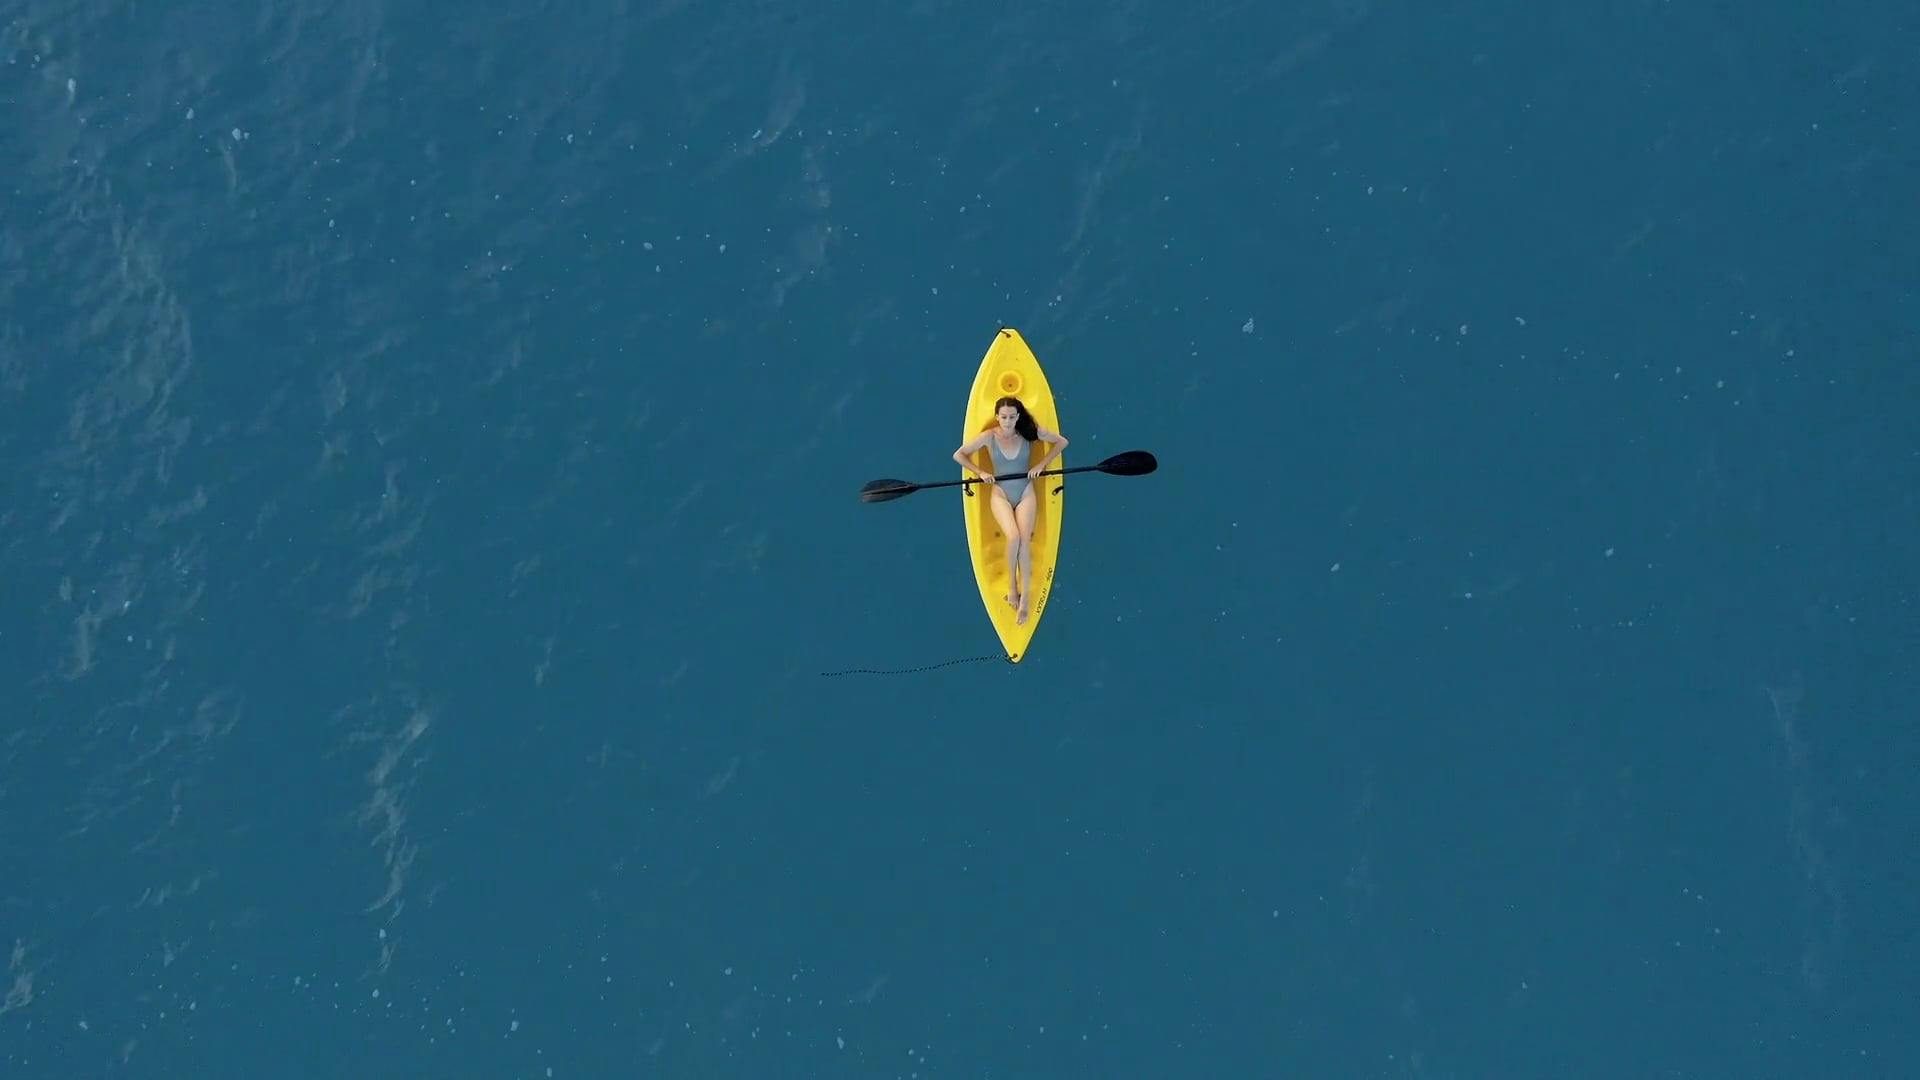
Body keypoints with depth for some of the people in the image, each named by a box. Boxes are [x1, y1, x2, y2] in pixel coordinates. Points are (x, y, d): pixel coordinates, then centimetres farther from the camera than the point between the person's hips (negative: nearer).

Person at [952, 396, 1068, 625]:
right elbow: (958, 455, 1)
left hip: (1026, 493, 1)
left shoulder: (1029, 433, -5)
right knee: (1013, 537, -26)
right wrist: (980, 472, -10)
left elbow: (1062, 442, 4)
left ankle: (1024, 599, -15)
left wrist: (1041, 464, -5)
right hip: (1000, 494, -1)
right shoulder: (988, 437, -7)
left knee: (1024, 541, -19)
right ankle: (1012, 585, -3)